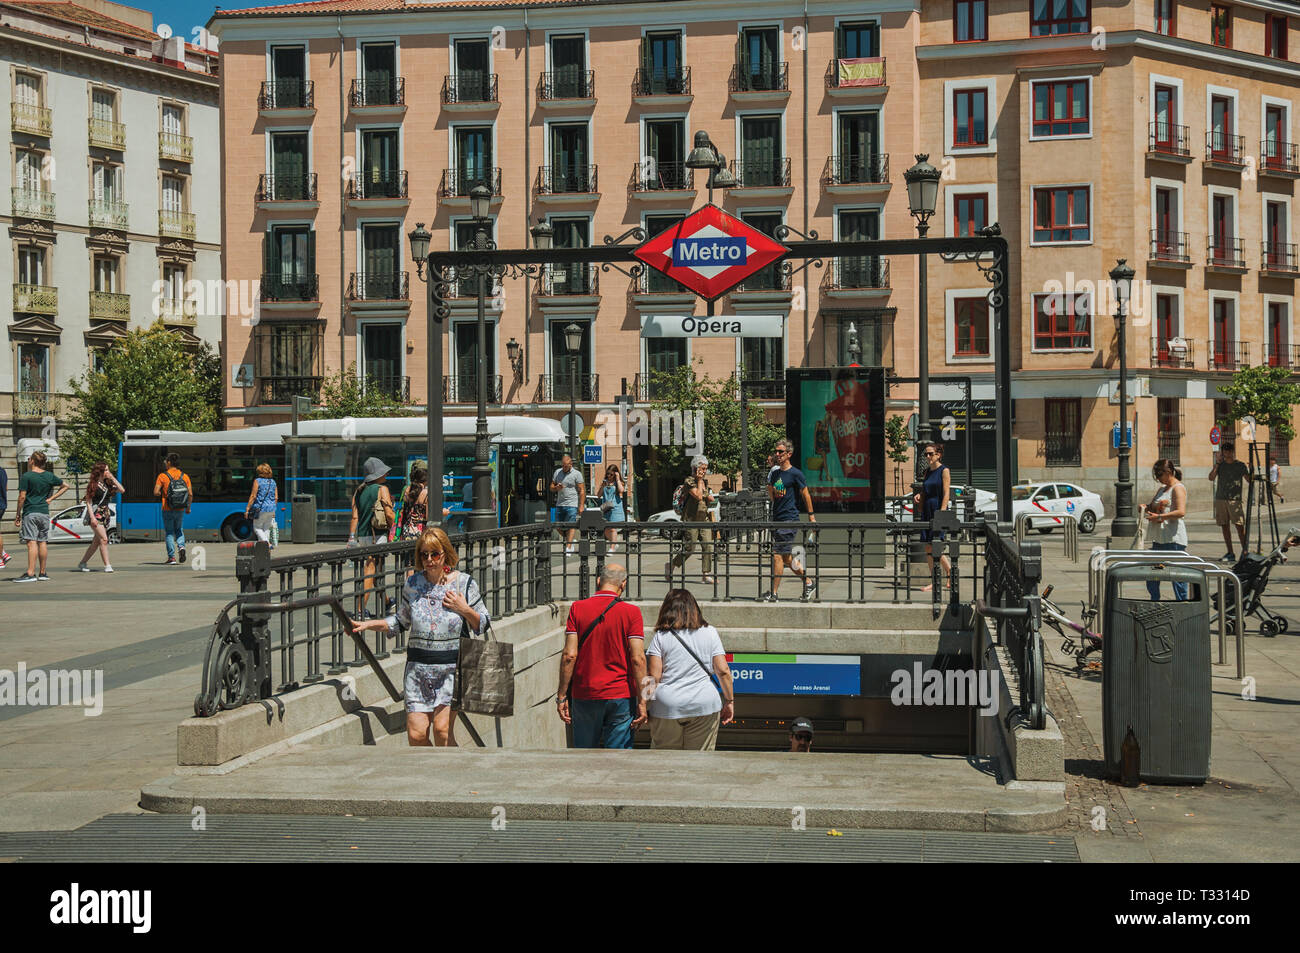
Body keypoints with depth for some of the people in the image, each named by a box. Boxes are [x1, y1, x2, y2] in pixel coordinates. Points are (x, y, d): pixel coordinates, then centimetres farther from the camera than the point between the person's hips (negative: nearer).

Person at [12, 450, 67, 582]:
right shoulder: (49, 476, 8)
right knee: (42, 542, 8)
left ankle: (30, 574, -15)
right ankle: (42, 573, 12)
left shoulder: (26, 476, -7)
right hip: (44, 513, 5)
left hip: (30, 513, -5)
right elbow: (65, 486, 19)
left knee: (32, 542, -10)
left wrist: (18, 515, -2)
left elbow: (22, 497, -10)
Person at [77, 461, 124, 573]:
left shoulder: (108, 484, 13)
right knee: (104, 539, -16)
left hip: (105, 515, 7)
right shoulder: (93, 485, -5)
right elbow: (88, 502, -8)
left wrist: (113, 478, 0)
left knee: (96, 542, 9)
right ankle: (107, 566, -17)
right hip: (96, 514, -7)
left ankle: (82, 564, 19)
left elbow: (121, 490, 6)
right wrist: (92, 517, -17)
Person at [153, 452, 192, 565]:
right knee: (179, 530, 21)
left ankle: (171, 557, 3)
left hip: (168, 509, -3)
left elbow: (156, 492, -13)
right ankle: (181, 546, -5)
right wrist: (188, 507, 11)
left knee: (169, 532, 7)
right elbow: (190, 494, -2)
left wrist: (163, 494, 9)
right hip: (180, 509, 3)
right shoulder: (185, 476, 1)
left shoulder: (162, 476, -8)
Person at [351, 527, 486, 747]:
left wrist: (465, 610, -11)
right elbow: (401, 621, 20)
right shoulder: (412, 584, 6)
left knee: (442, 729, -16)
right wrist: (367, 625, 11)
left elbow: (483, 624, 7)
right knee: (416, 735, -5)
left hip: (452, 669, -2)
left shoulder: (464, 583, 0)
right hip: (418, 666, 3)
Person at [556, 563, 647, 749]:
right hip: (621, 696, -1)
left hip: (584, 695, 1)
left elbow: (569, 655, -4)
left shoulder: (577, 608, -1)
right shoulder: (631, 612, -4)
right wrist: (642, 700, -6)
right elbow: (637, 659, -9)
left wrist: (562, 695, 1)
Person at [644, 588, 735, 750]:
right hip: (705, 706, 1)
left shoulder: (660, 636, 1)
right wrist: (729, 701, 10)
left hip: (667, 707, -1)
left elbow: (654, 677, -4)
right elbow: (723, 671, 1)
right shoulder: (709, 632, 5)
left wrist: (645, 706, 5)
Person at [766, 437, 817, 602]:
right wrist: (769, 485, 3)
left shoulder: (795, 474, -6)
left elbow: (806, 495, -2)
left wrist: (811, 517, -2)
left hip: (789, 520, -8)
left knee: (777, 556, -9)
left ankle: (774, 593, -5)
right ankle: (809, 584, 25)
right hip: (776, 519, 8)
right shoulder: (774, 473, 14)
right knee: (787, 558, 12)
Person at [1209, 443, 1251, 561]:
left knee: (1239, 525, -10)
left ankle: (1244, 550, -2)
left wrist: (1251, 469, -19)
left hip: (1234, 499, -3)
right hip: (1220, 499, 3)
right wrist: (1217, 463, -5)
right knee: (1225, 526, 5)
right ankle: (1230, 553, 11)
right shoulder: (1220, 465, 11)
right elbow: (1211, 477, -1)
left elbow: (1249, 479, 0)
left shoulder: (1240, 465, 5)